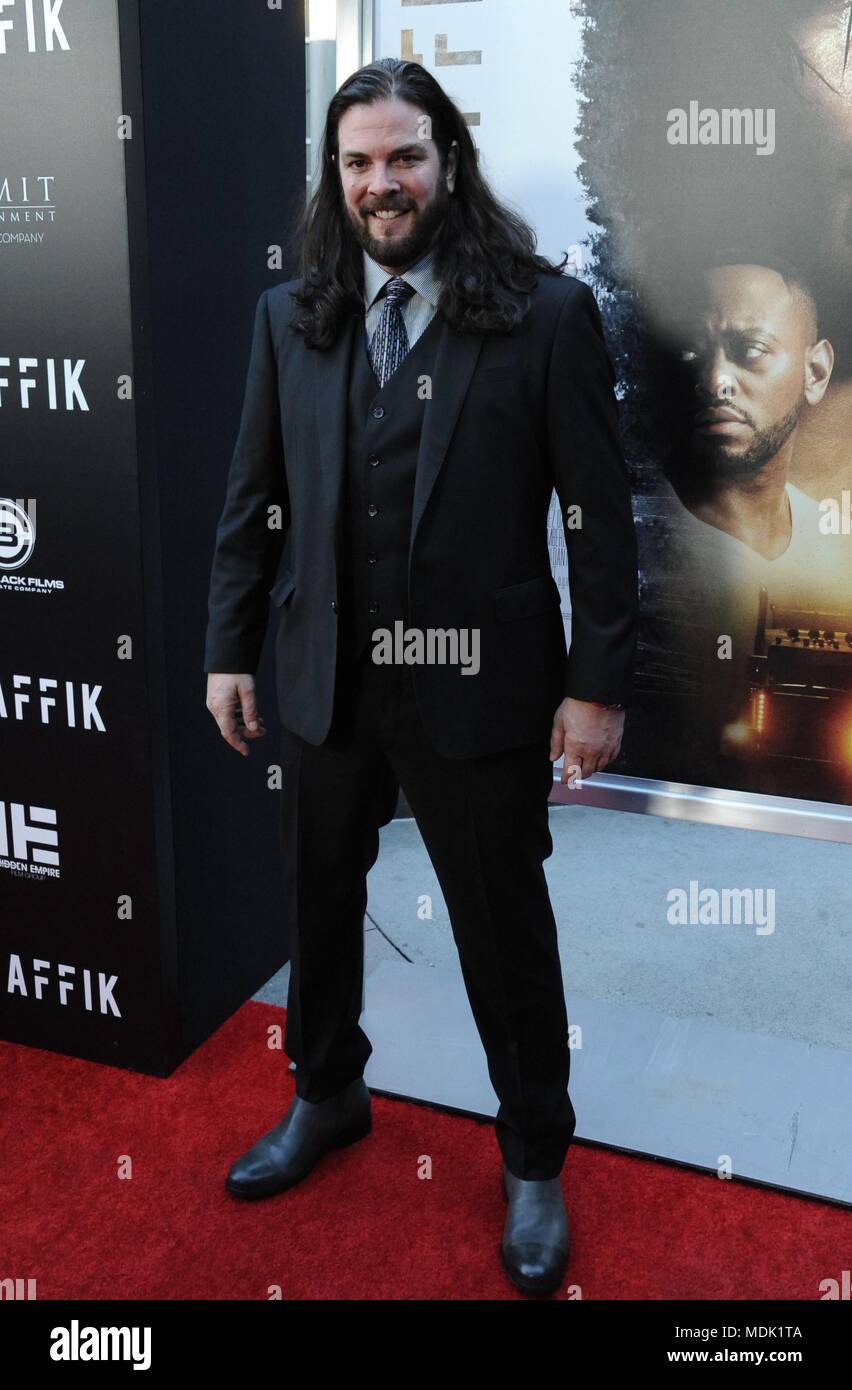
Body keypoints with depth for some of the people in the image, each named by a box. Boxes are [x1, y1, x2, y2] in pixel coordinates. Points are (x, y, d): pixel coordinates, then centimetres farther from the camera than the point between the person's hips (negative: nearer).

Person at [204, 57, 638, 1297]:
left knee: (506, 934, 10)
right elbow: (254, 501, 9)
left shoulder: (548, 312, -7)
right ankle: (325, 1099, 47)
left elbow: (600, 515, -7)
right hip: (325, 682, 4)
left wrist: (598, 685, -9)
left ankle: (535, 1161, 35)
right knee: (318, 908, 20)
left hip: (478, 688, -4)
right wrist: (231, 649, 7)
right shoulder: (290, 316, 5)